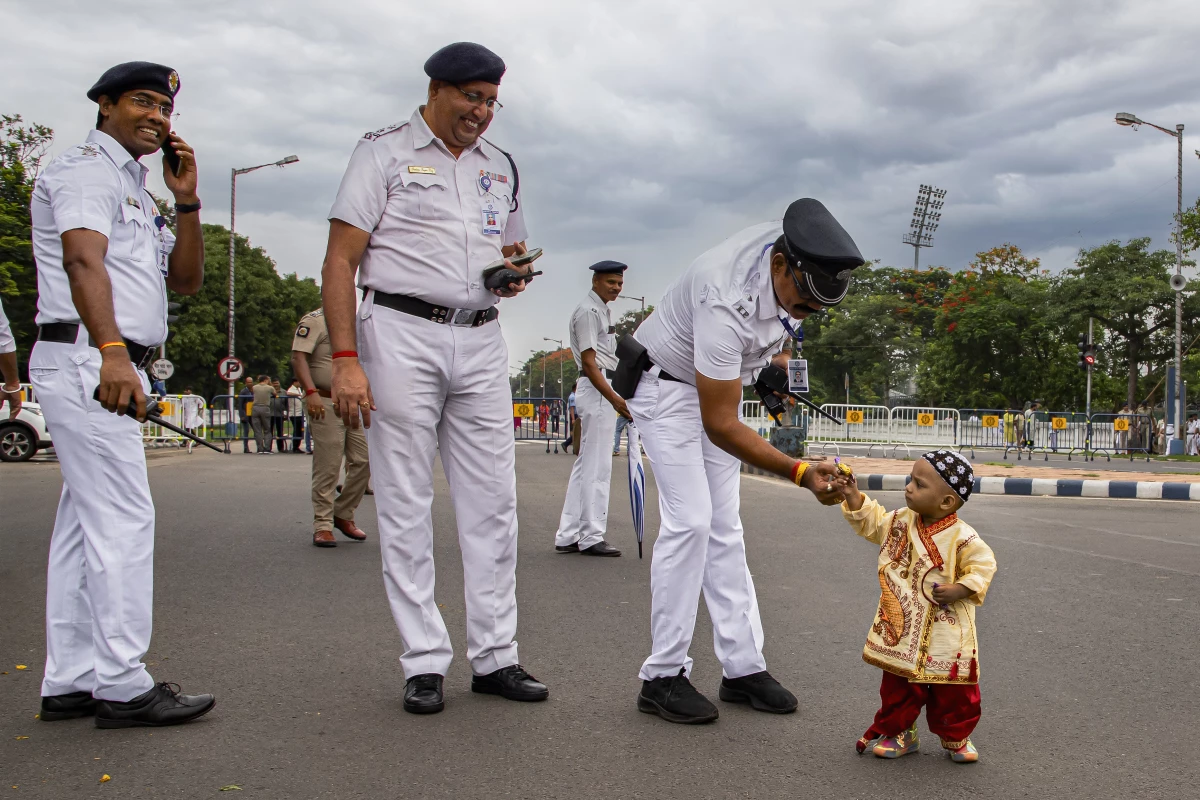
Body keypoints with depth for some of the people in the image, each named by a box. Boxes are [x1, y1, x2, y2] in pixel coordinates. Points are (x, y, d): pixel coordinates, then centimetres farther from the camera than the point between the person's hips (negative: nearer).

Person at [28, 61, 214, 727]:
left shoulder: (136, 189, 25)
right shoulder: (86, 169, -4)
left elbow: (186, 280, 20)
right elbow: (82, 260, -22)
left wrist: (186, 202, 8)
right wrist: (111, 351, -37)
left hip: (115, 368, 10)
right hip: (86, 362, -10)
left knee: (87, 522, 9)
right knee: (124, 518, -12)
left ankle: (69, 683, 15)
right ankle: (121, 686, -8)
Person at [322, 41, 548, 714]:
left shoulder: (501, 165, 17)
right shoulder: (385, 151, 2)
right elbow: (340, 261, -5)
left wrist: (516, 273, 1)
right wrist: (345, 360, -16)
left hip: (481, 341, 5)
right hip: (401, 336, -5)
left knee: (494, 502, 3)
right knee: (406, 506, -1)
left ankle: (495, 656, 11)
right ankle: (425, 663, 7)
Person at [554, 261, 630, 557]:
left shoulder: (602, 310, 20)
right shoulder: (588, 311, -11)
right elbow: (588, 363, -19)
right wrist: (614, 399, -27)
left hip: (604, 390, 11)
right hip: (597, 390, -11)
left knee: (586, 465, 11)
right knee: (597, 465, -7)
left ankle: (568, 536, 15)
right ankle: (591, 536, -2)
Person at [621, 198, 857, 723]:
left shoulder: (794, 250, -17)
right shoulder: (727, 304, -39)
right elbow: (720, 426, -35)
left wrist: (778, 352, -1)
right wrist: (800, 473, -42)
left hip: (720, 383, 7)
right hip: (667, 386, -7)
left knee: (724, 526, 5)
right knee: (689, 521, -15)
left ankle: (743, 667, 9)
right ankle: (662, 678, -6)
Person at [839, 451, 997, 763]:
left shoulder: (961, 537, -18)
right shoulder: (902, 521, -1)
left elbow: (983, 565, -12)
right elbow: (871, 522, 13)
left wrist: (959, 589, -23)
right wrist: (853, 496, 2)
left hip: (945, 633, -4)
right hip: (902, 627, 4)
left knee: (952, 689, 8)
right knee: (898, 685, 12)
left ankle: (955, 737, 30)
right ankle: (898, 732, 29)